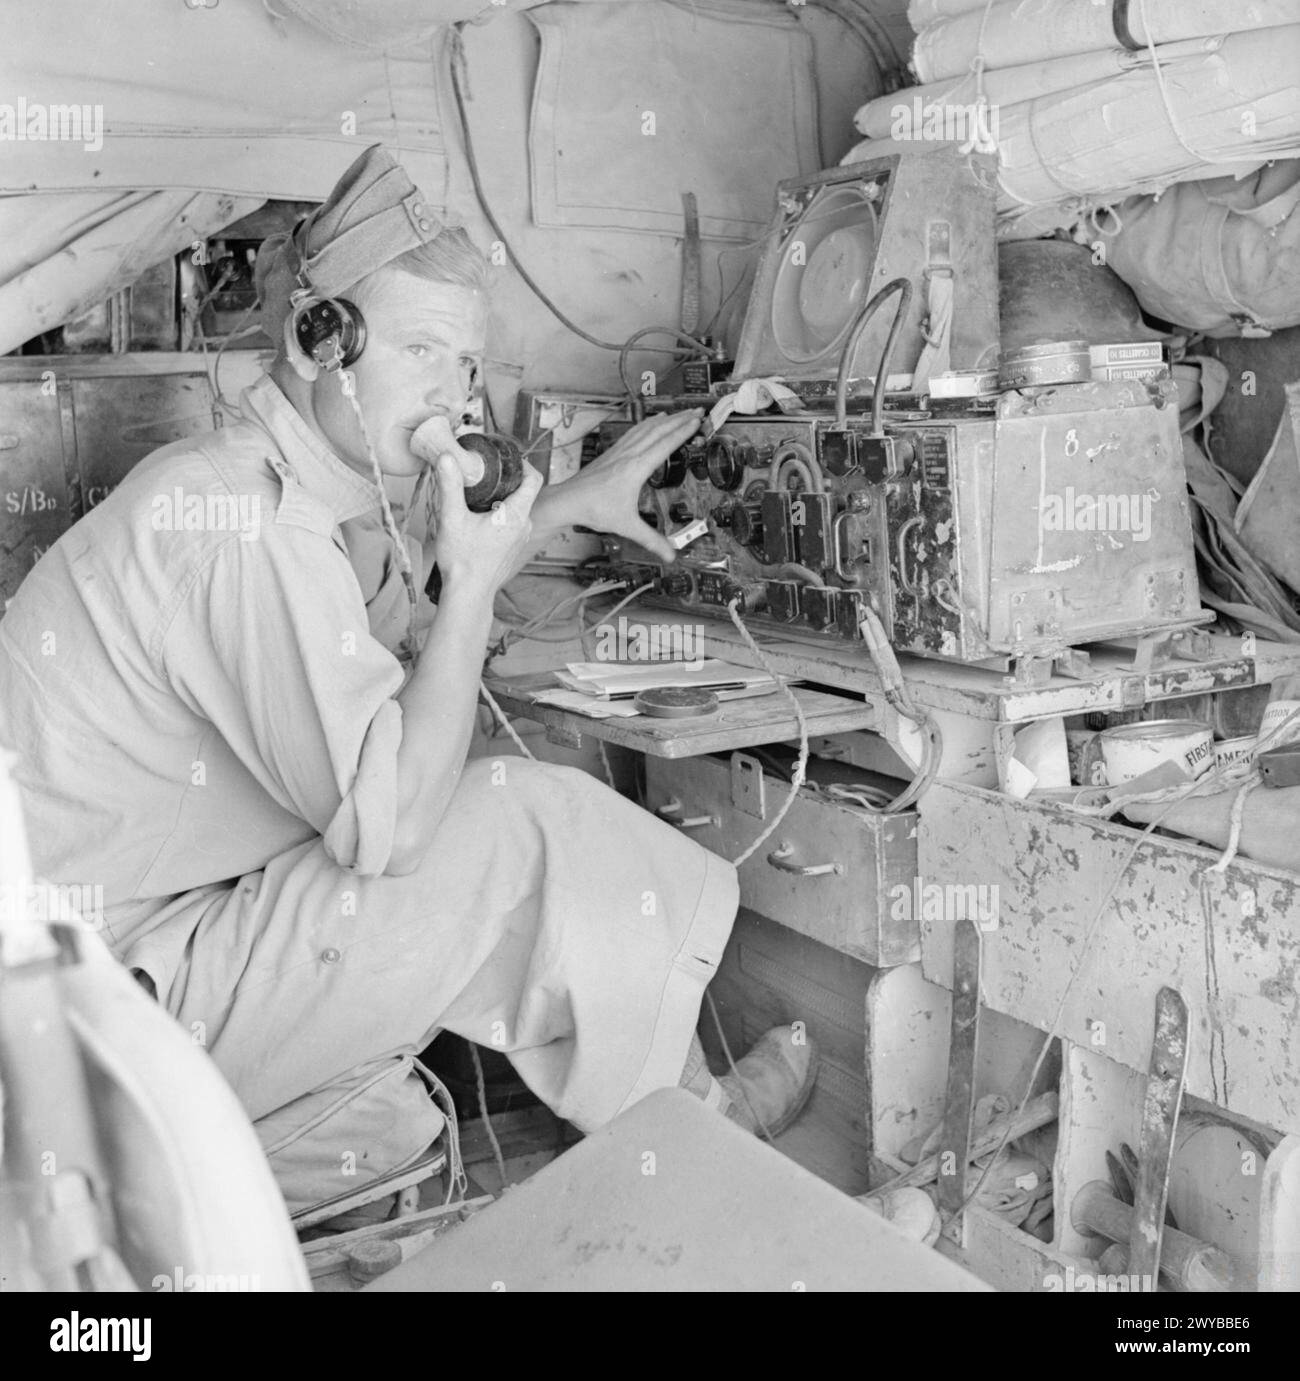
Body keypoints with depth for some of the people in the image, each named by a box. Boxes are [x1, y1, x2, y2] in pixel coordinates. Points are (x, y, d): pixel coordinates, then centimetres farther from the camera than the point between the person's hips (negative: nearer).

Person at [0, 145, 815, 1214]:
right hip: (130, 982, -10)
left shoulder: (260, 484, 5)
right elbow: (389, 821, -27)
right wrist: (472, 581, -18)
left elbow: (375, 625, 24)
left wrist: (567, 505, 18)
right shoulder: (245, 522, -27)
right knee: (533, 827, -13)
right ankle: (694, 1126, 10)